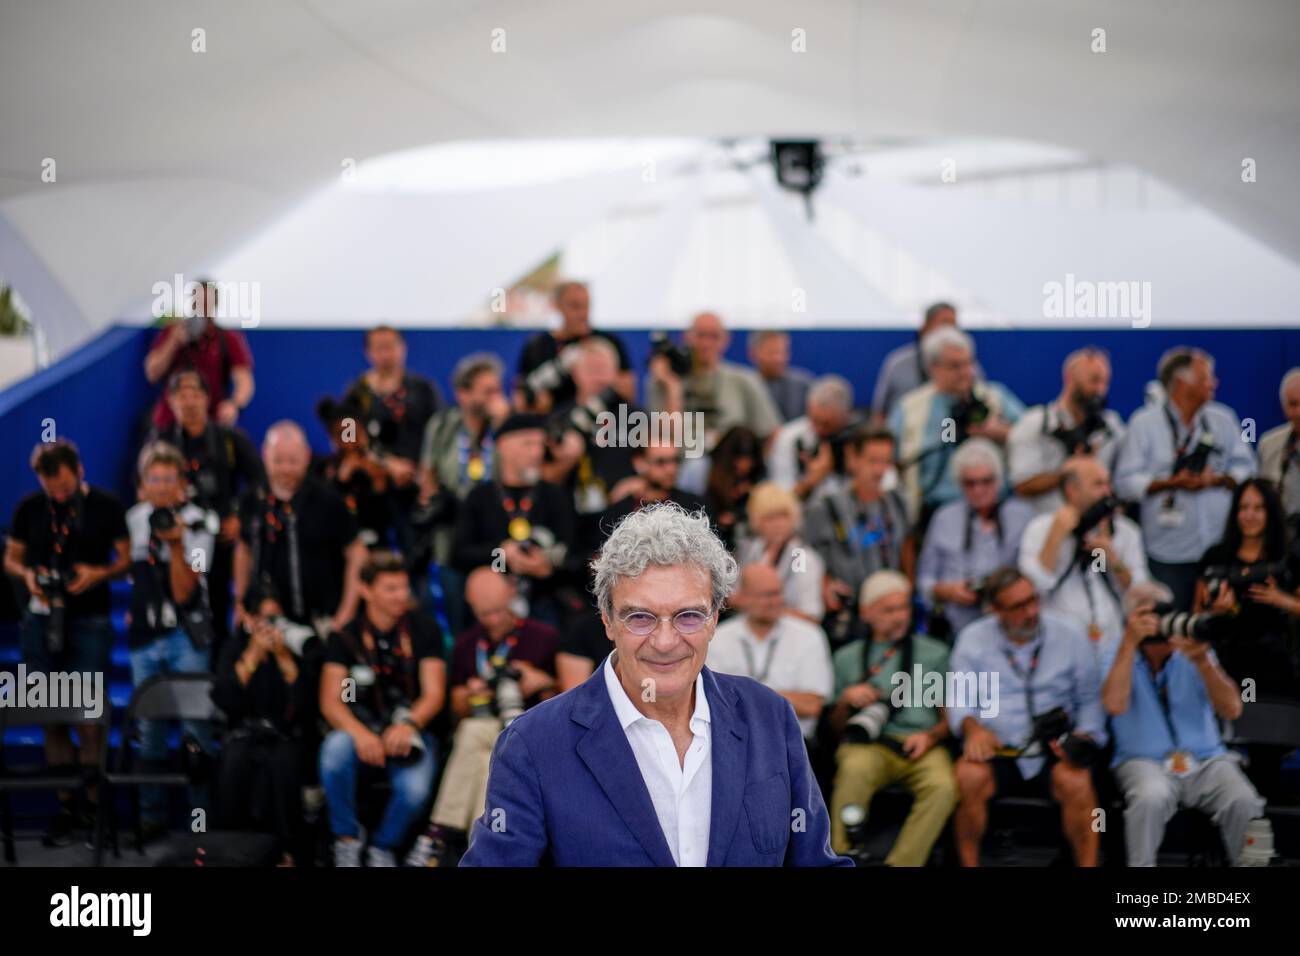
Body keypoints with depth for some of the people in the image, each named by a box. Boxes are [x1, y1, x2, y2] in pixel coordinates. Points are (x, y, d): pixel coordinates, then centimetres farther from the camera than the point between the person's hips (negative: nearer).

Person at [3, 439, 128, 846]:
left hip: (90, 621, -3)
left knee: (87, 719, -6)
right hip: (41, 621, 3)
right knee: (53, 719, 4)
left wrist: (99, 574, -16)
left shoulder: (106, 507, -1)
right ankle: (65, 805, 11)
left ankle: (91, 803, 4)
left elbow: (126, 559, 3)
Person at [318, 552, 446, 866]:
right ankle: (348, 837, -10)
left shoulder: (423, 629, 0)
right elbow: (330, 702, -9)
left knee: (414, 789, -32)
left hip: (410, 730, 0)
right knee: (336, 749, -35)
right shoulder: (345, 636, -1)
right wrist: (359, 733, -30)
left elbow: (434, 693, -7)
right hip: (362, 726, 1)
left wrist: (408, 725, -29)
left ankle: (384, 847, 3)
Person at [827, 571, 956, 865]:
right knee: (855, 771, -37)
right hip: (867, 742, 0)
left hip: (921, 745, 0)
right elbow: (837, 729, 21)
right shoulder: (847, 657, 20)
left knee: (943, 786, -34)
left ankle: (899, 865, -31)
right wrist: (846, 701, -1)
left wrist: (930, 736, -3)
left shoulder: (934, 652, 21)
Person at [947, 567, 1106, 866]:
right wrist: (972, 727, -18)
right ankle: (968, 866, -18)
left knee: (1076, 781, -33)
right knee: (969, 777, -32)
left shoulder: (1070, 635, 7)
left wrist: (1085, 735, -8)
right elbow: (959, 699, 5)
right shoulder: (973, 638, 8)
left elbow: (1090, 698, 12)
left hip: (1054, 752, 0)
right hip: (995, 750, 0)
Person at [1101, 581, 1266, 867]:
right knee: (1151, 798, -36)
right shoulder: (1120, 655, 0)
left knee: (1244, 802, -27)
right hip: (1145, 762, -2)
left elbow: (1232, 710, -8)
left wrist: (1201, 661, -23)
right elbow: (1115, 705, -21)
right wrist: (1130, 642, -22)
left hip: (1205, 760, 2)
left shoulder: (1193, 651, 4)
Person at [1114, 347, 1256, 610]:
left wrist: (1216, 480, -8)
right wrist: (1171, 483, -16)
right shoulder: (1144, 423, 1)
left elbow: (1246, 469, 12)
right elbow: (1126, 482, -4)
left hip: (1221, 549, 3)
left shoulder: (1224, 419, 13)